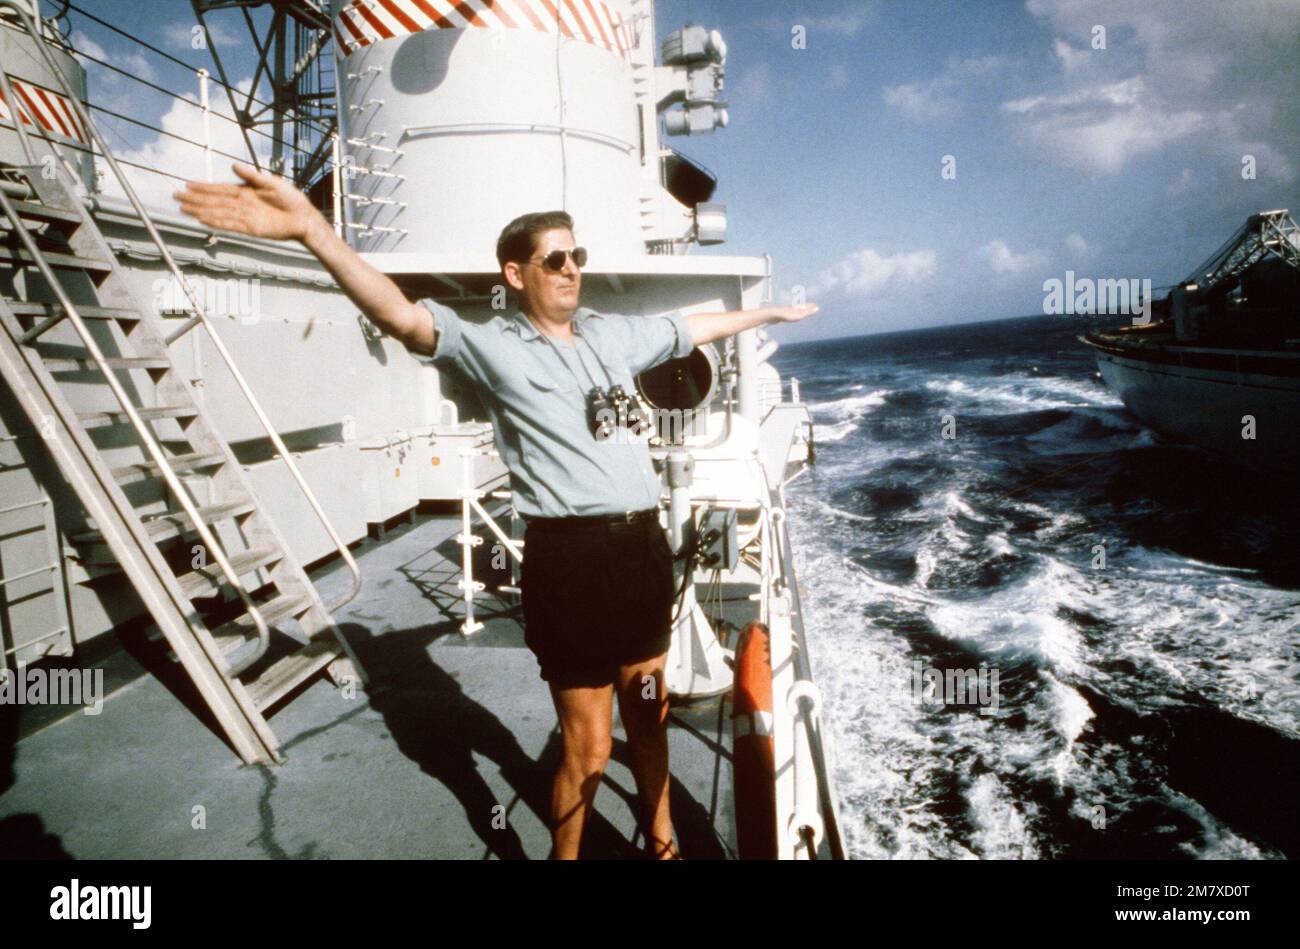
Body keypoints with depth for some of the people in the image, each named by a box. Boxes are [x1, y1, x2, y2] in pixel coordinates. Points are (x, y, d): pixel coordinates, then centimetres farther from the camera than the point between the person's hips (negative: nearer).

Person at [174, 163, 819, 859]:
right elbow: (402, 317, -19)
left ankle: (661, 842, 44)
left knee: (648, 716, 22)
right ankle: (564, 854, 30)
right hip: (569, 556, -6)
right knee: (587, 748, 5)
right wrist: (313, 229, -33)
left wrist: (769, 312, 42)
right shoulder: (493, 346, -3)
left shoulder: (614, 334, 14)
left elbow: (696, 327, 29)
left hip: (643, 543, 6)